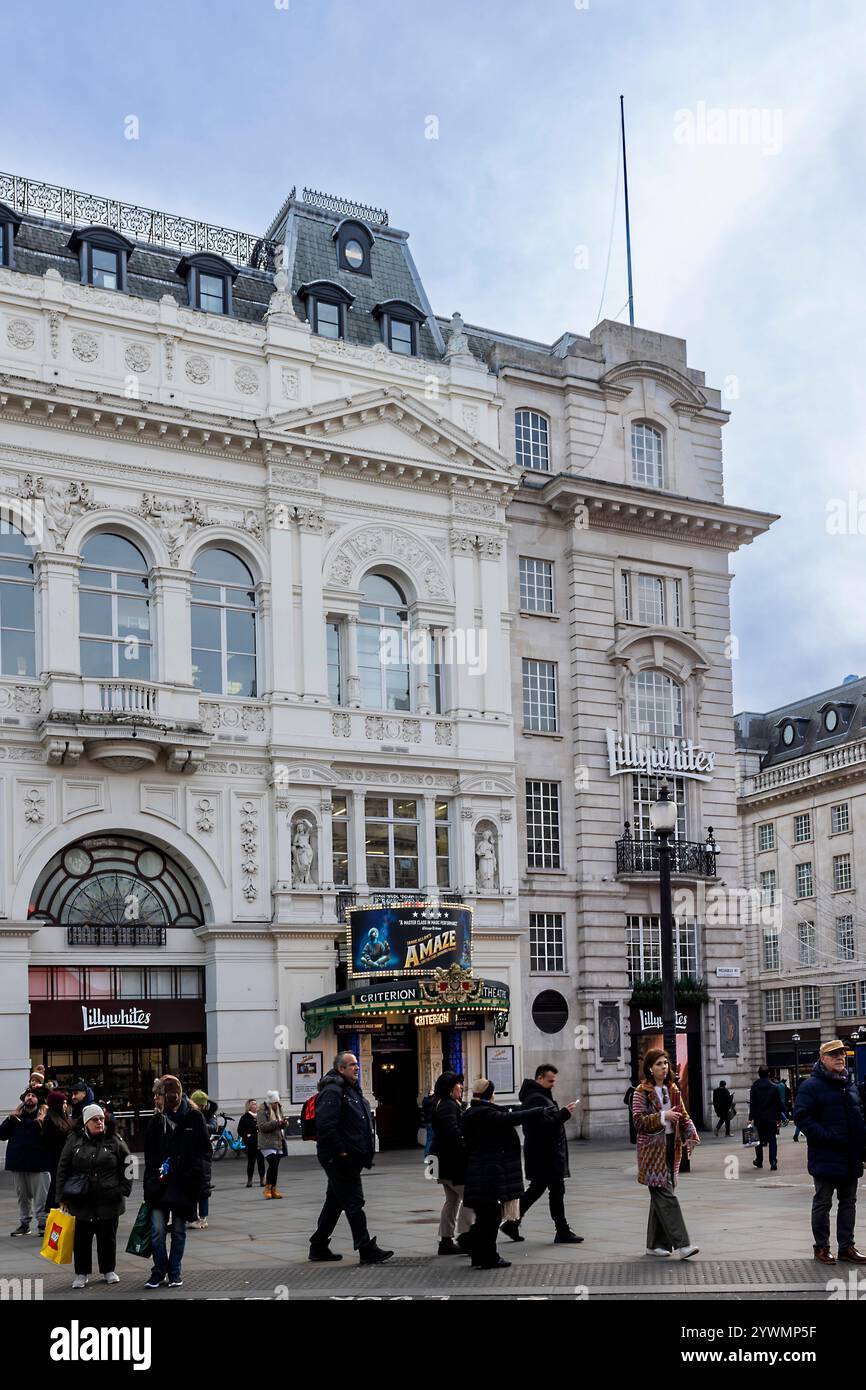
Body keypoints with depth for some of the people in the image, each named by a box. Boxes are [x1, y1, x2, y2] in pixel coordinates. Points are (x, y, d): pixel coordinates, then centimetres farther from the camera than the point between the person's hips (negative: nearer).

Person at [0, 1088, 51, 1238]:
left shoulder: (45, 1115, -3)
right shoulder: (16, 1115, 10)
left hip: (39, 1164, -5)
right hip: (19, 1163, 5)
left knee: (41, 1197, -1)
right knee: (22, 1196, 14)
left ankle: (43, 1224, 6)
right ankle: (24, 1224, 24)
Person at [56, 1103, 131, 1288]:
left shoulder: (114, 1141, 2)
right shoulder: (74, 1141, 2)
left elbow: (127, 1167, 6)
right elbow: (63, 1169, 5)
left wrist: (124, 1189, -1)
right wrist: (63, 1195, 1)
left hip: (109, 1200, 0)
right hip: (82, 1200, 0)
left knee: (108, 1236, 10)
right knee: (82, 1238, 4)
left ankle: (109, 1271, 24)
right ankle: (82, 1274, 16)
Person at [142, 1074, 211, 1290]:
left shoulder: (194, 1118, -3)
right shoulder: (157, 1120, 6)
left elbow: (205, 1151, 0)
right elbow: (149, 1154, 11)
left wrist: (195, 1175, -12)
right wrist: (150, 1179, 0)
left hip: (184, 1183, -2)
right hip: (159, 1183, 2)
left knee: (178, 1231, 8)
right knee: (157, 1229, -4)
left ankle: (174, 1273, 21)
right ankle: (159, 1272, 11)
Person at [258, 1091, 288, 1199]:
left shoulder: (278, 1109, 13)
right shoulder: (262, 1111, -8)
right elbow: (262, 1126, -18)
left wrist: (284, 1123, -3)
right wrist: (276, 1122, -24)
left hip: (278, 1142, 7)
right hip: (267, 1144, -7)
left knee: (275, 1166, 6)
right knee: (273, 1165, -16)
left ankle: (273, 1190, 13)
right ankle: (267, 1188, -5)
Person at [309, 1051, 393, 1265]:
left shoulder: (352, 1090, 18)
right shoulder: (332, 1091, -15)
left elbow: (364, 1122, 26)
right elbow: (326, 1125, -24)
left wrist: (365, 1153, 17)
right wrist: (340, 1151, -22)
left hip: (350, 1157, 10)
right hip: (339, 1159, -10)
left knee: (334, 1202, 15)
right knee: (354, 1202, -7)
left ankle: (319, 1247, 24)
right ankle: (366, 1250, -5)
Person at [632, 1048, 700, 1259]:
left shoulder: (672, 1089, 13)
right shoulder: (642, 1092, -6)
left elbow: (683, 1115, 17)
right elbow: (639, 1121, -11)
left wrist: (691, 1135, 0)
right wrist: (662, 1117, -22)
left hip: (671, 1145, 6)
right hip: (653, 1148, -6)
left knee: (660, 1195, 9)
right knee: (666, 1195, -12)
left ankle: (655, 1244, 16)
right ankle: (681, 1244, -17)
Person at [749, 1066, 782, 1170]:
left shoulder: (754, 1087, -3)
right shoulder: (774, 1087, -1)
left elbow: (752, 1104, -5)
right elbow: (779, 1104, 1)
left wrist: (750, 1118, -4)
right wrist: (778, 1118, 8)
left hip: (759, 1118, 0)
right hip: (771, 1118, 0)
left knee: (759, 1140, 13)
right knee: (772, 1140, 1)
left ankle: (759, 1161, 21)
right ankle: (773, 1162, -10)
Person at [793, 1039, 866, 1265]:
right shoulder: (812, 1086, -10)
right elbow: (802, 1117, -16)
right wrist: (829, 1137, -21)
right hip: (826, 1158, -7)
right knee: (822, 1203, 4)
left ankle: (846, 1246, 21)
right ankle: (821, 1247, 14)